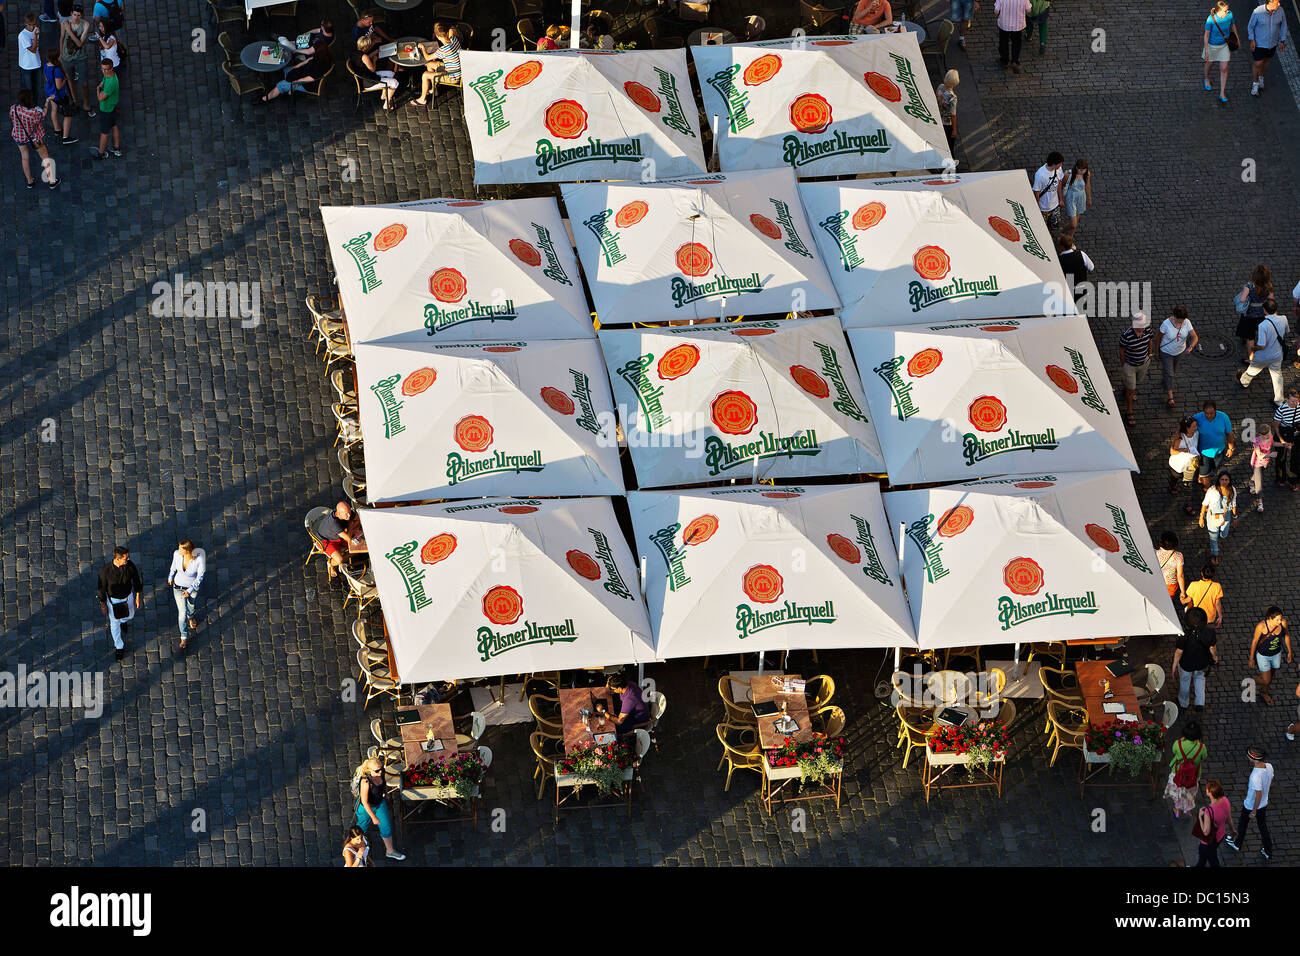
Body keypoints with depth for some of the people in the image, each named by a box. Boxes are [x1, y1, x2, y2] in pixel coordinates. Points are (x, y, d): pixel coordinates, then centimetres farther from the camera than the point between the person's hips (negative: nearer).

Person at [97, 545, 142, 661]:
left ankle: (124, 620, 69)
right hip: (112, 599, -3)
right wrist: (103, 604, -5)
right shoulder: (105, 571, -34)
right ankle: (119, 647, 40)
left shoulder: (130, 565, -26)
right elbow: (102, 588, -16)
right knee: (114, 623, 15)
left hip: (127, 597, 3)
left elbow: (136, 581, -6)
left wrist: (138, 598, 3)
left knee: (129, 615, 30)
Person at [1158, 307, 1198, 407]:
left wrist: (1191, 347, -43)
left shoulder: (1187, 322, -23)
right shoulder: (1166, 324, -31)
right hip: (1166, 353, -4)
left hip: (1179, 352, 4)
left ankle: (1164, 381, 57)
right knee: (1168, 373, -2)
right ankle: (1169, 397, 6)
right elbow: (1159, 337, -15)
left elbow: (1195, 337, -22)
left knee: (1173, 370, 27)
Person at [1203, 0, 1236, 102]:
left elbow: (1232, 25, -1)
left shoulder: (1229, 14, -22)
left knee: (1224, 69, 4)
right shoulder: (1211, 19, -33)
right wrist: (1206, 51, -15)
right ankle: (1207, 79, 58)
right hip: (1212, 45, -2)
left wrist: (1237, 38, 12)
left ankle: (1222, 94, 15)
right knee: (1209, 63, 25)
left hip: (1224, 45, 2)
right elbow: (1206, 35, -20)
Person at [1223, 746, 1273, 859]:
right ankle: (1268, 852, 38)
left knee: (1242, 824, 23)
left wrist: (1253, 812, -18)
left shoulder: (1256, 776, -40)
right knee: (1263, 826, 24)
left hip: (1251, 806, -6)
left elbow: (1259, 795, -31)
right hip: (1264, 804, 6)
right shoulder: (1269, 767, -17)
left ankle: (1238, 843, 49)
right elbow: (1270, 783, 1)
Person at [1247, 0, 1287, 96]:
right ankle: (1255, 84, 25)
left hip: (1272, 42, 4)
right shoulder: (1258, 12, -27)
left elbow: (1283, 25, -2)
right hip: (1259, 42, -4)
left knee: (1267, 59, 24)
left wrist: (1282, 41, 1)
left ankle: (1261, 77, 51)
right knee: (1258, 63, 2)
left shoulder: (1280, 11, -18)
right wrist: (1252, 40, -16)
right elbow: (1250, 26, -12)